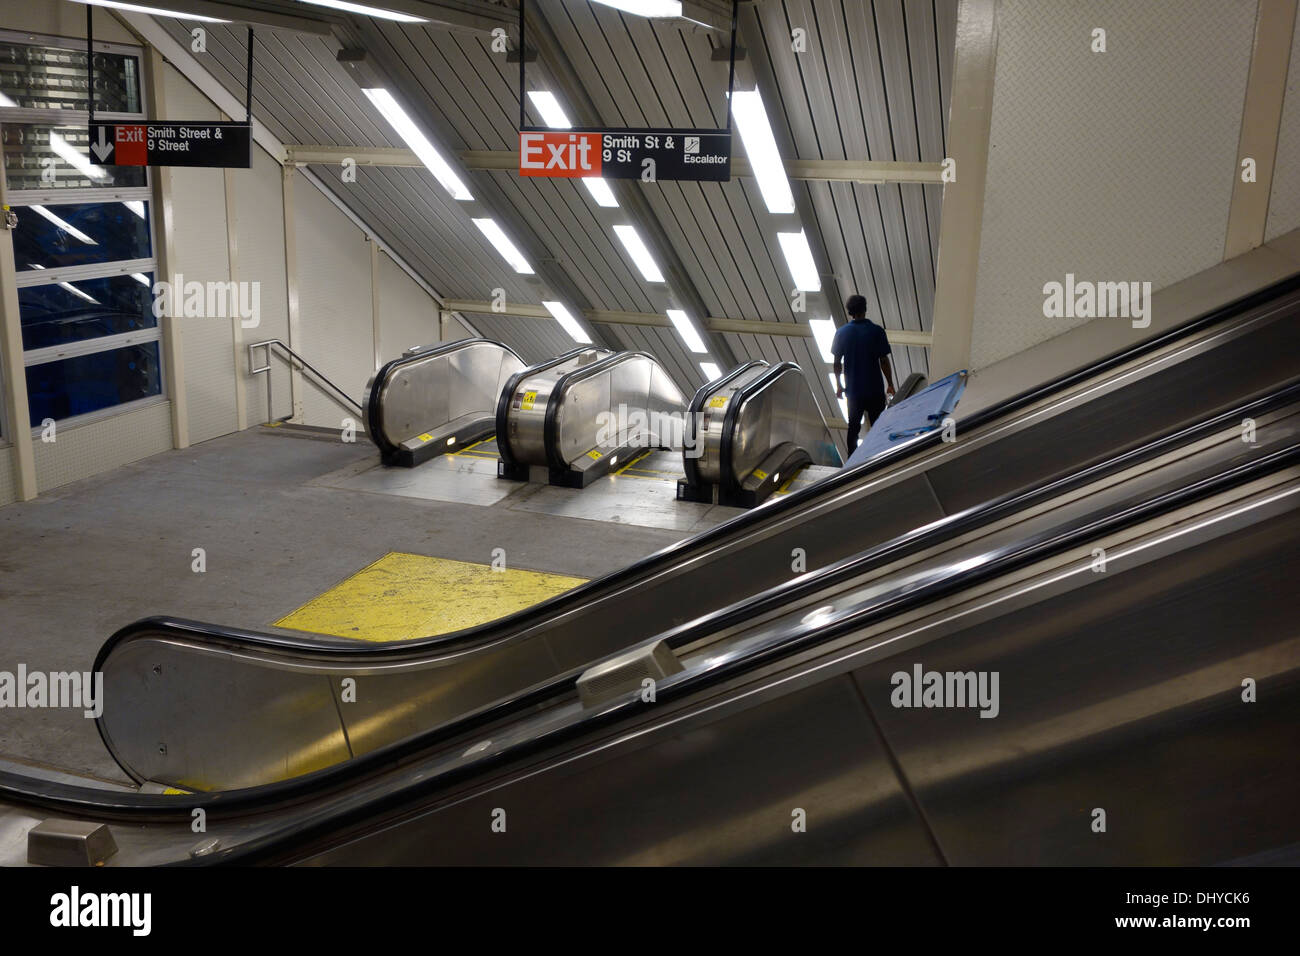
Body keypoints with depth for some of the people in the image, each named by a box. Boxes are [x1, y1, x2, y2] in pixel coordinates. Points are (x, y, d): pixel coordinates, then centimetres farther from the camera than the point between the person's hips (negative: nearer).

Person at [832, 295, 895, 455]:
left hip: (853, 389, 2)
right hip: (875, 389, -2)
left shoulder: (841, 333, -7)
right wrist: (890, 385, 3)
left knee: (854, 427, 16)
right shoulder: (877, 331, -12)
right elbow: (884, 362, -9)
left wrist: (839, 385, 12)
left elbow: (837, 363, -2)